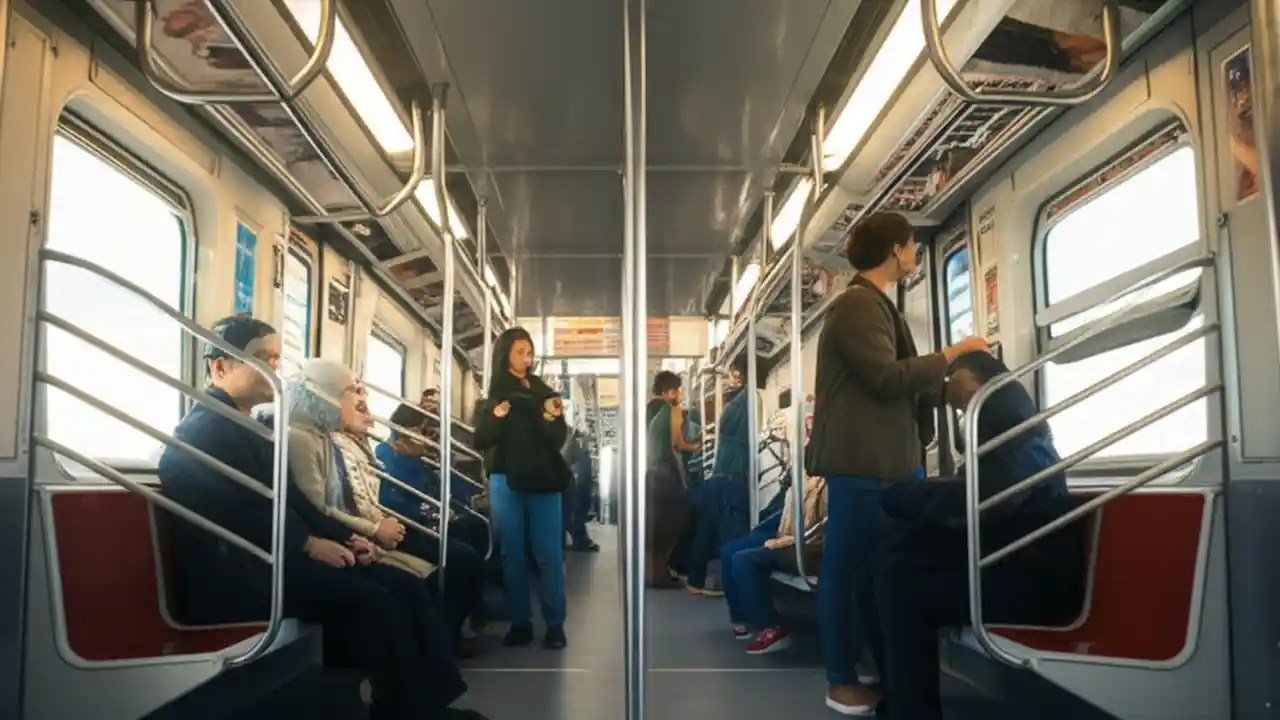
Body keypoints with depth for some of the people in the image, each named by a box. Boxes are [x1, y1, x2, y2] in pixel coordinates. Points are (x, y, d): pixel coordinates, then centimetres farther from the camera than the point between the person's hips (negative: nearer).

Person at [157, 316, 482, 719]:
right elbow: (242, 511, -19)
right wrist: (309, 544, -16)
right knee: (371, 601, -26)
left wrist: (343, 538, 6)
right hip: (238, 574, -9)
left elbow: (287, 499, 17)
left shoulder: (248, 426, 21)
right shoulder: (204, 430, -9)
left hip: (270, 556, 9)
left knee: (404, 587, -7)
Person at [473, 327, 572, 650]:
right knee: (513, 554, 5)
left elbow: (558, 441, 1)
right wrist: (496, 415, -17)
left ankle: (555, 624, 1)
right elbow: (481, 441, -1)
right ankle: (519, 623, 12)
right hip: (506, 482, 1)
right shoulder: (493, 395, 5)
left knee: (548, 554, -3)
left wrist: (552, 419, -19)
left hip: (543, 481, 0)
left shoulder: (544, 391, 6)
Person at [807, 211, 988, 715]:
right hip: (863, 461, -10)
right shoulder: (858, 303, -12)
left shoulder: (876, 305, 20)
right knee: (850, 567, -1)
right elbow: (887, 377, -19)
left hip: (888, 460, 10)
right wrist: (951, 355, -9)